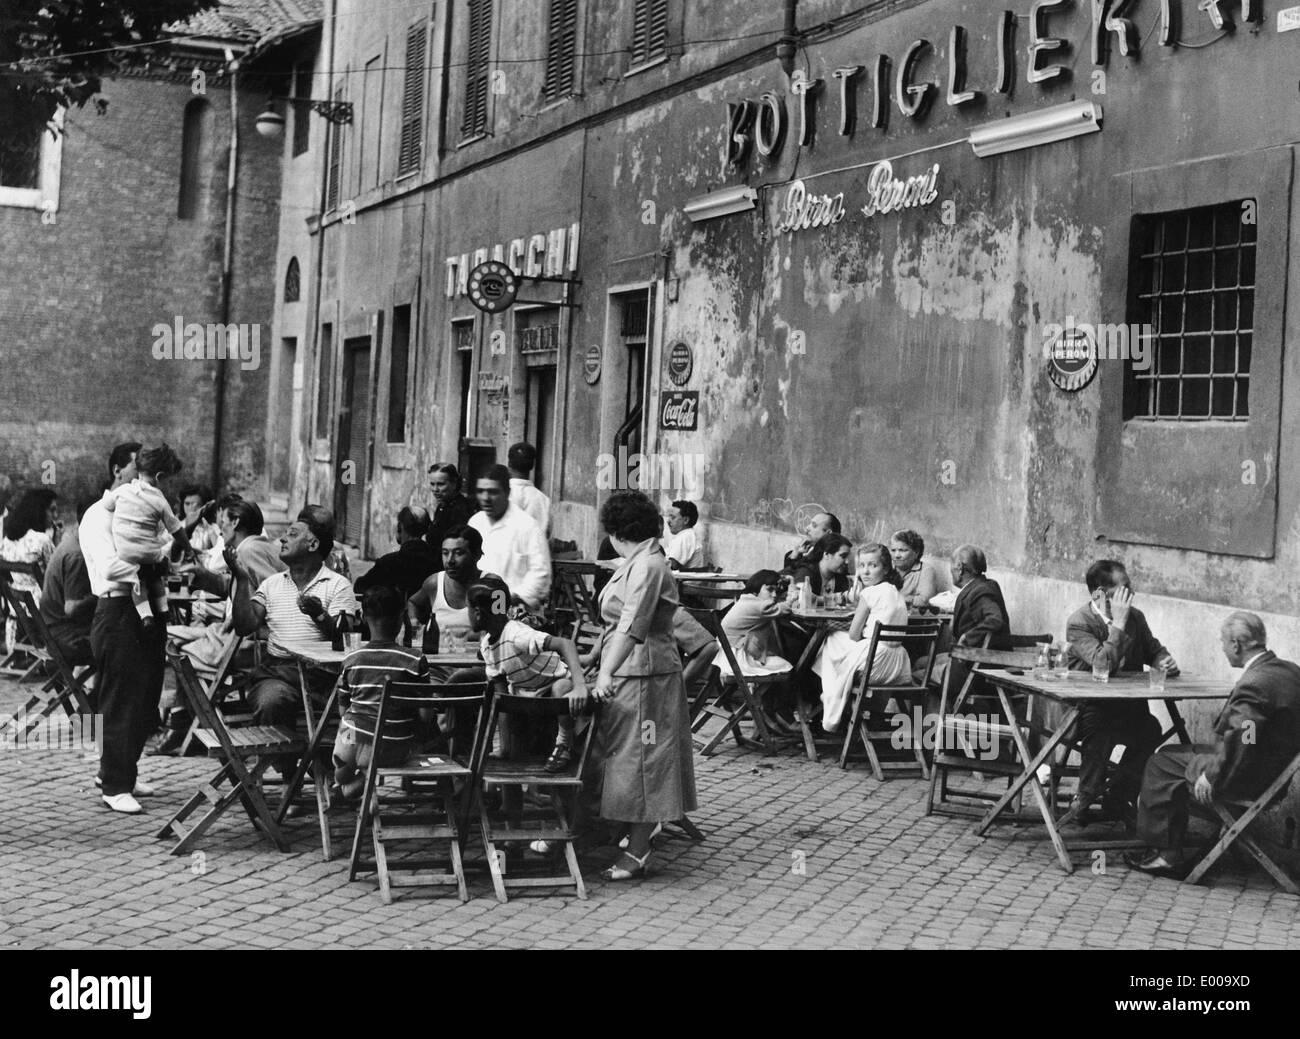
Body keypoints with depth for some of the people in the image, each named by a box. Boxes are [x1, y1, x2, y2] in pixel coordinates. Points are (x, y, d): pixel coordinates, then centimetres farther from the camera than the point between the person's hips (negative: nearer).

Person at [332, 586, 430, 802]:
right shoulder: (416, 660, -11)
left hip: (358, 749, 2)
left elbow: (343, 711, 3)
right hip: (399, 751, -2)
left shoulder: (351, 660, -5)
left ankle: (347, 782, 22)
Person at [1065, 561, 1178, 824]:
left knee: (1151, 729, -25)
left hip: (1127, 706, 5)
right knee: (1100, 731, -36)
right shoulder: (1079, 622, -12)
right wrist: (1119, 623, -22)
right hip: (1089, 709, -5)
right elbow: (1104, 665, -25)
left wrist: (1166, 661, -4)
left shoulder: (1135, 617, 7)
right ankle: (1084, 800, -12)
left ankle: (1117, 799, -6)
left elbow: (1154, 651, 19)